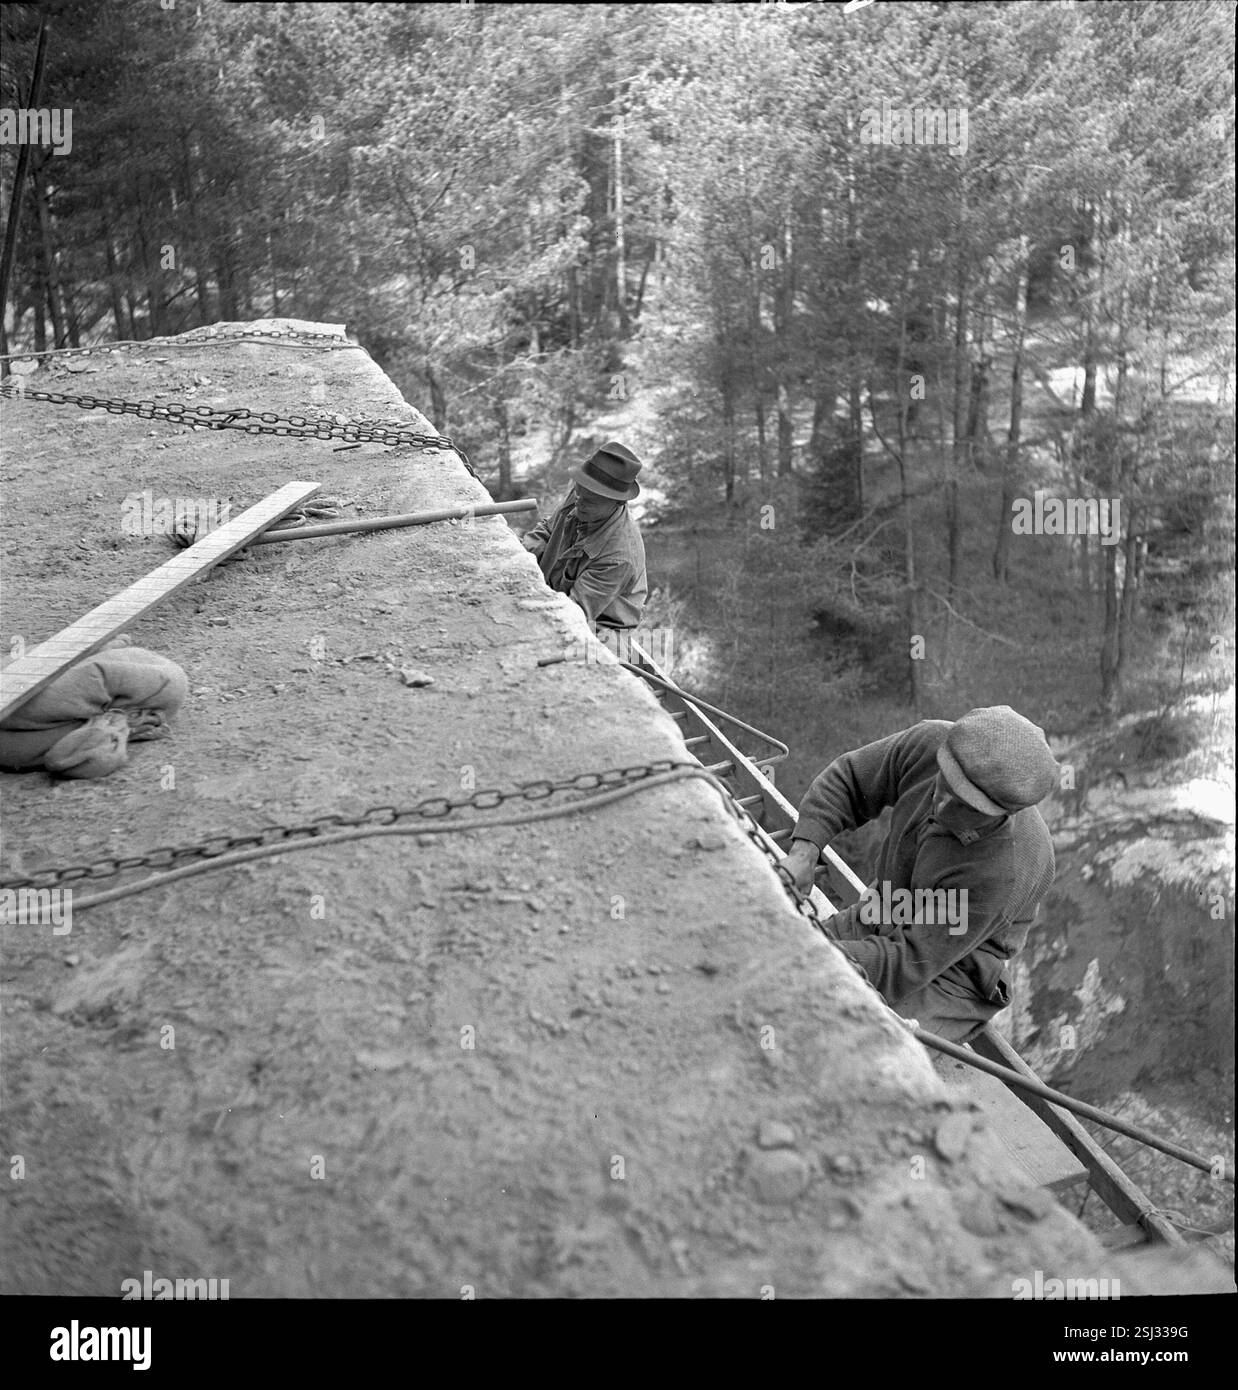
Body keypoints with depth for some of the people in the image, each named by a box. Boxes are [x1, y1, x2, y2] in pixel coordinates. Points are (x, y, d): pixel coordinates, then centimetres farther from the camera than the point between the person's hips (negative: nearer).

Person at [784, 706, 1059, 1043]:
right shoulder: (931, 743, -22)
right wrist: (803, 853, -23)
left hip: (947, 975, -6)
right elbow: (847, 780, -6)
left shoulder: (1001, 874, -36)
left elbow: (907, 965, -31)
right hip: (879, 921, 6)